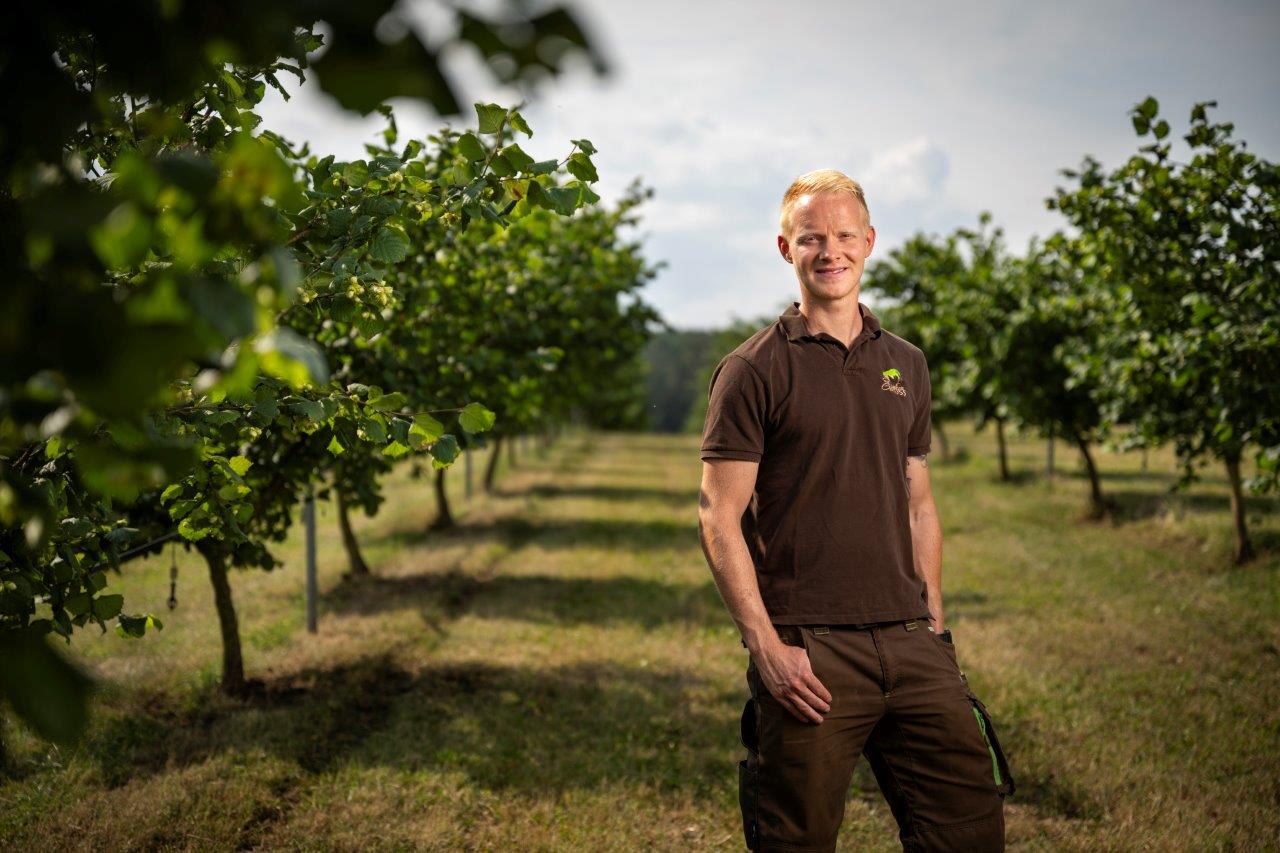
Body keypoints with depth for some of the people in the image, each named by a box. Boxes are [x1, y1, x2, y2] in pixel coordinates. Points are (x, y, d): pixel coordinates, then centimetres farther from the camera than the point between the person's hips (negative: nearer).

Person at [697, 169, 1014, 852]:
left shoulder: (905, 364, 14)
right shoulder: (756, 369, -3)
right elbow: (718, 519, -7)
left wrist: (934, 627, 14)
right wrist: (766, 648, -13)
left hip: (909, 643, 5)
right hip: (809, 653, -5)